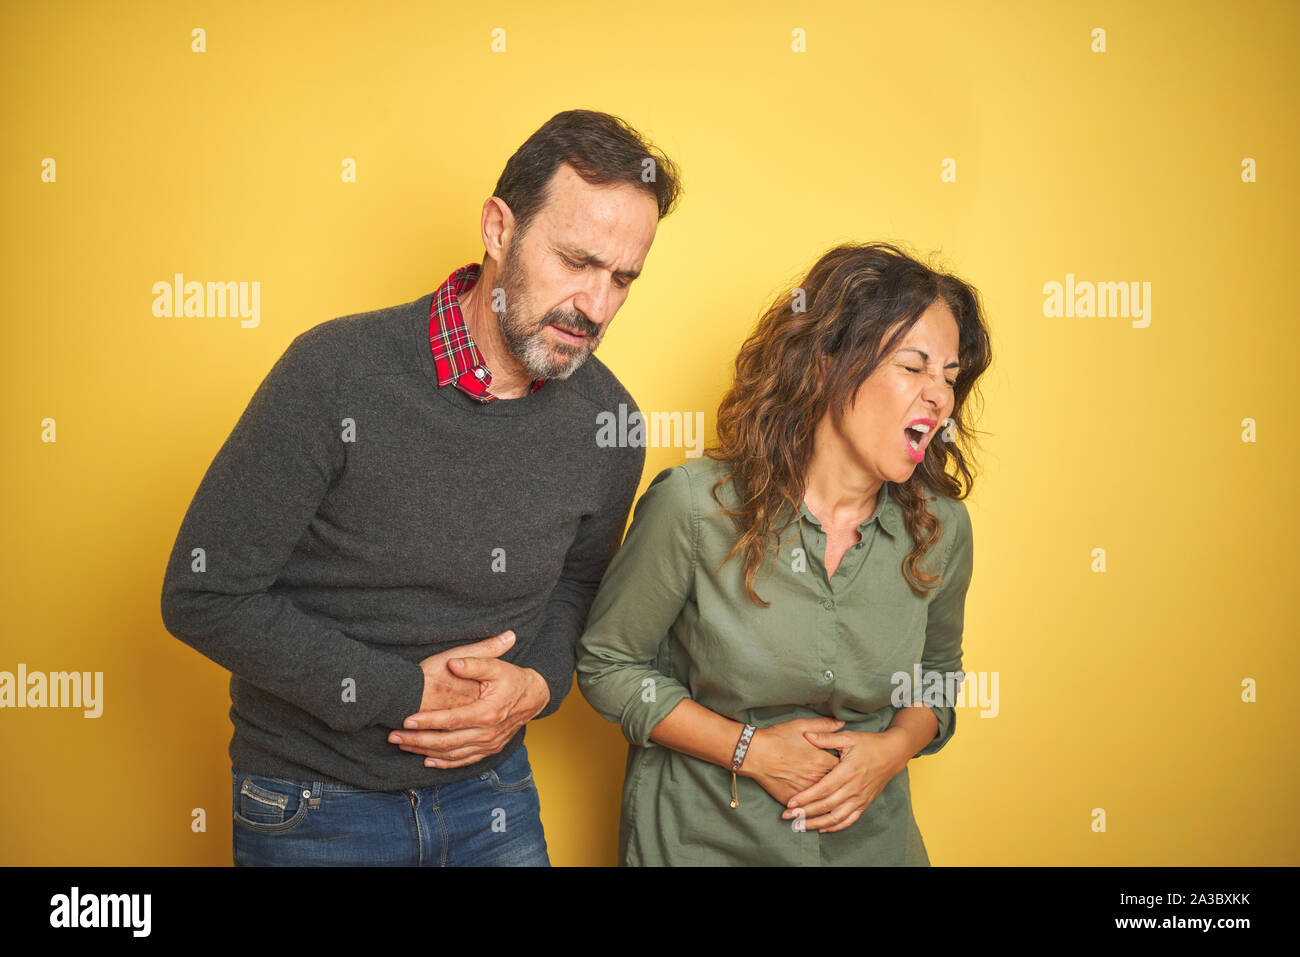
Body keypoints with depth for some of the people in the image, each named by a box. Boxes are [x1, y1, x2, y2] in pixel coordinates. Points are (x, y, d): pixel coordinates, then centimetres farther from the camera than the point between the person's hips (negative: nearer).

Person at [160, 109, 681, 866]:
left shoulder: (608, 419, -8)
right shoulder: (337, 371, -21)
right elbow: (203, 595, -16)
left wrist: (538, 684, -12)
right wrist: (403, 694, -19)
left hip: (490, 786, 4)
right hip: (314, 803, -3)